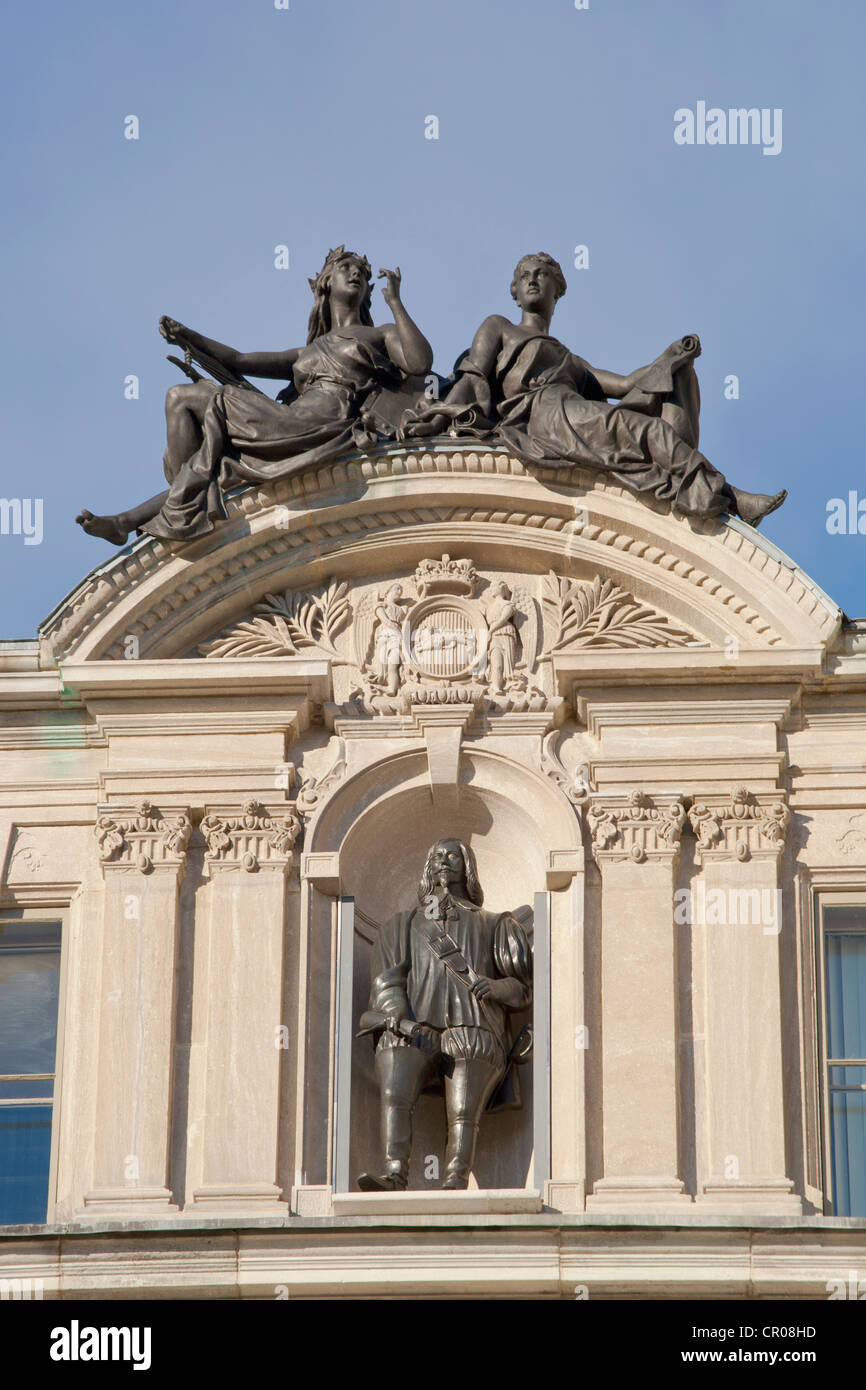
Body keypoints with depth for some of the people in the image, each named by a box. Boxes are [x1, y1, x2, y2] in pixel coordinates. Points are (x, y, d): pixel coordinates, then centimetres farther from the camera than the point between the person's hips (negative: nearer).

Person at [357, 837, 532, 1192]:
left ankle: (456, 1183, -39)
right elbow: (386, 983, 14)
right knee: (393, 1096, -29)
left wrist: (495, 987, -7)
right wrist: (401, 1019, -8)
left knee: (463, 1113, -25)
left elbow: (525, 987, 16)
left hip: (471, 1033, -1)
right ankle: (393, 1176, -41)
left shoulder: (493, 926, 26)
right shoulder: (403, 927, 29)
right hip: (413, 1032, 1)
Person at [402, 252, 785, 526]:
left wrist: (672, 357, 9)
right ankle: (728, 499, -34)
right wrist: (440, 418, -9)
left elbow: (626, 385, 25)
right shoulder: (498, 328, 29)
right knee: (648, 430, -25)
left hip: (576, 414, 6)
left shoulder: (569, 360, 39)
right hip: (540, 412, -6)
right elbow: (474, 379, 11)